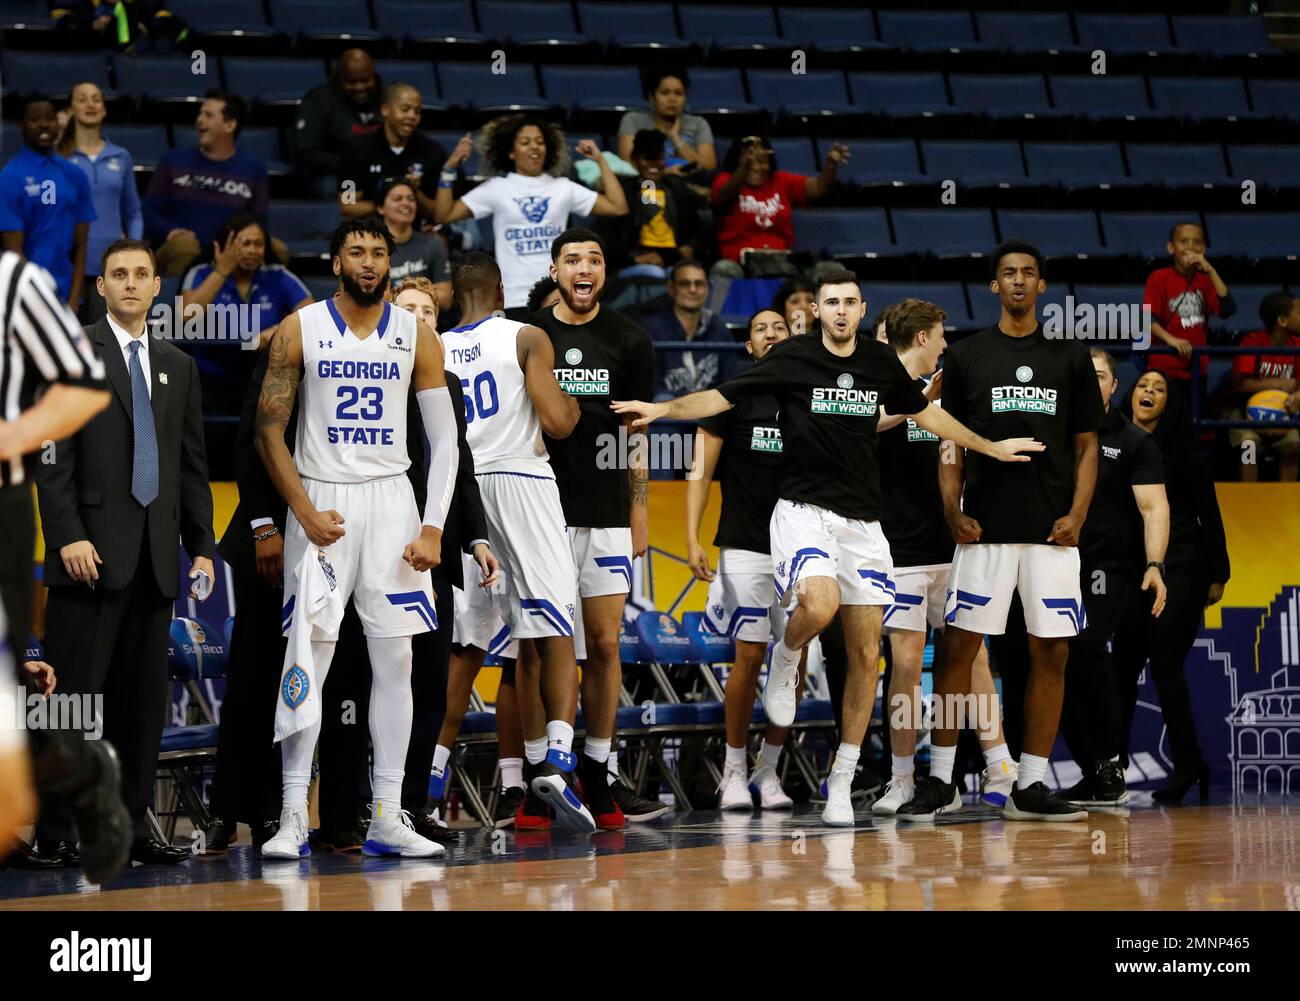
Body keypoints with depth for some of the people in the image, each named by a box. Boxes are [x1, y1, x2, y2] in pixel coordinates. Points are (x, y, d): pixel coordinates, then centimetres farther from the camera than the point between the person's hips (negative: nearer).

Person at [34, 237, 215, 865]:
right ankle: (56, 831, -3)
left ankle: (130, 825, 10)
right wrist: (68, 536, -15)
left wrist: (202, 546, 12)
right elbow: (52, 455, -6)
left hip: (155, 555, 5)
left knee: (143, 697, 5)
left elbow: (192, 465, 19)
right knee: (75, 694, -6)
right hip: (92, 551, -5)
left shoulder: (178, 367, 18)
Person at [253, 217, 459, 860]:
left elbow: (444, 439, 6)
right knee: (307, 655, -6)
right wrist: (305, 512, -10)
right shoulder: (300, 330, -1)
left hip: (392, 500, 2)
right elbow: (270, 430, -1)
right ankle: (293, 816, -2)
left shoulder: (416, 335, 4)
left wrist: (432, 527, -4)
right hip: (319, 499, -2)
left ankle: (387, 819, 5)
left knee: (394, 660, 1)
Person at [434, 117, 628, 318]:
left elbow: (618, 207, 9)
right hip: (514, 300, -2)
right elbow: (444, 215, 3)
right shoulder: (496, 188, 6)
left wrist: (600, 161, 8)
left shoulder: (563, 187, 12)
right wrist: (449, 168, -5)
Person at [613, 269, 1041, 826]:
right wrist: (662, 409, -17)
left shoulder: (882, 363, 9)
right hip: (803, 509, -4)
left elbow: (926, 415, 25)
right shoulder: (792, 358, -3)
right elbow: (720, 398, -1)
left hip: (862, 520, 4)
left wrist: (992, 448, 33)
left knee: (865, 652, -1)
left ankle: (841, 783, 7)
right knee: (820, 605, -34)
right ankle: (787, 659, 3)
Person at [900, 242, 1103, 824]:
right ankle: (940, 781, 2)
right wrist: (953, 512, -5)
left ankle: (1030, 787, 7)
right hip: (985, 529, -1)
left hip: (1051, 530, 1)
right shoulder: (966, 357, 7)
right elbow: (951, 445, 7)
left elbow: (1086, 446, 9)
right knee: (958, 647, -4)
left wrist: (1076, 513, -4)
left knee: (1052, 654, 1)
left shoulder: (1071, 358, 9)